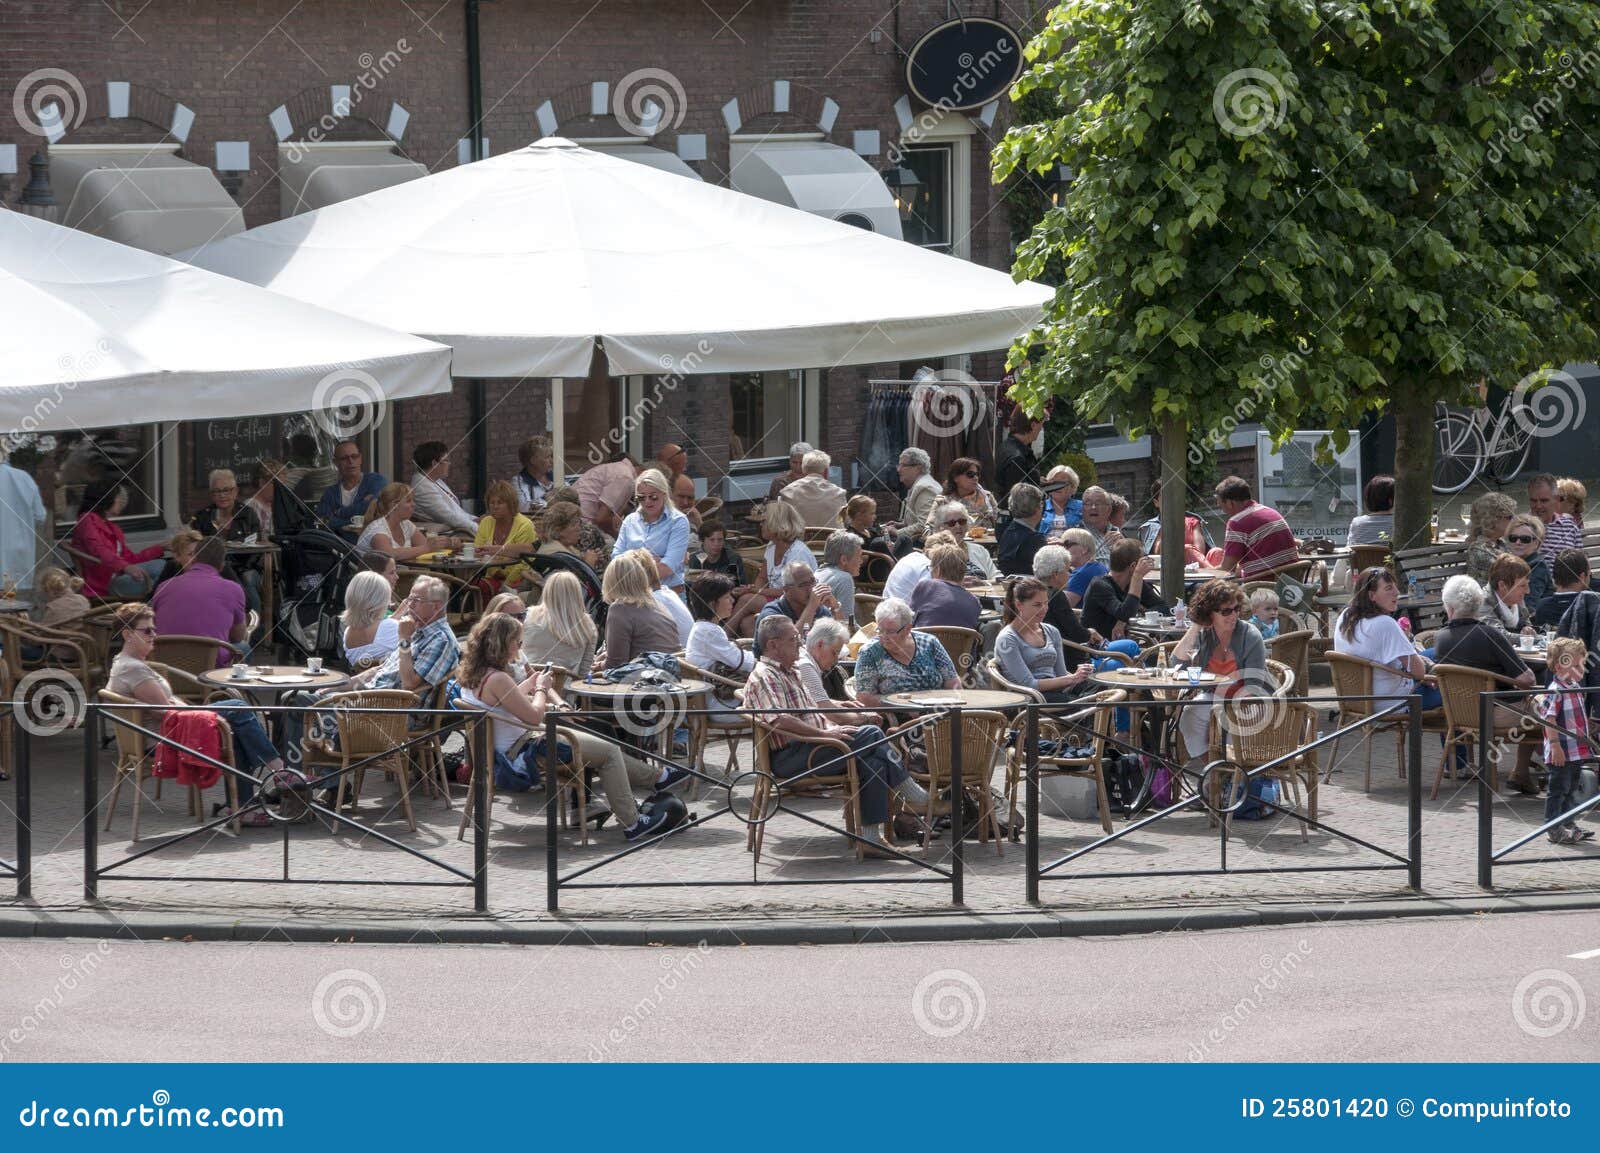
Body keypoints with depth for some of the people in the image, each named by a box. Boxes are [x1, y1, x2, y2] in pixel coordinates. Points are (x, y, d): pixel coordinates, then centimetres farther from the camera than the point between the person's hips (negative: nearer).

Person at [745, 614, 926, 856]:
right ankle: (909, 793, -5)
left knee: (873, 762, -14)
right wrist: (824, 733, -22)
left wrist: (834, 727, 11)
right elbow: (779, 720, -23)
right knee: (871, 735, -19)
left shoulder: (789, 673, 25)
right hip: (789, 756, -10)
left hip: (810, 746, 10)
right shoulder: (764, 677, -8)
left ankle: (870, 837, -16)